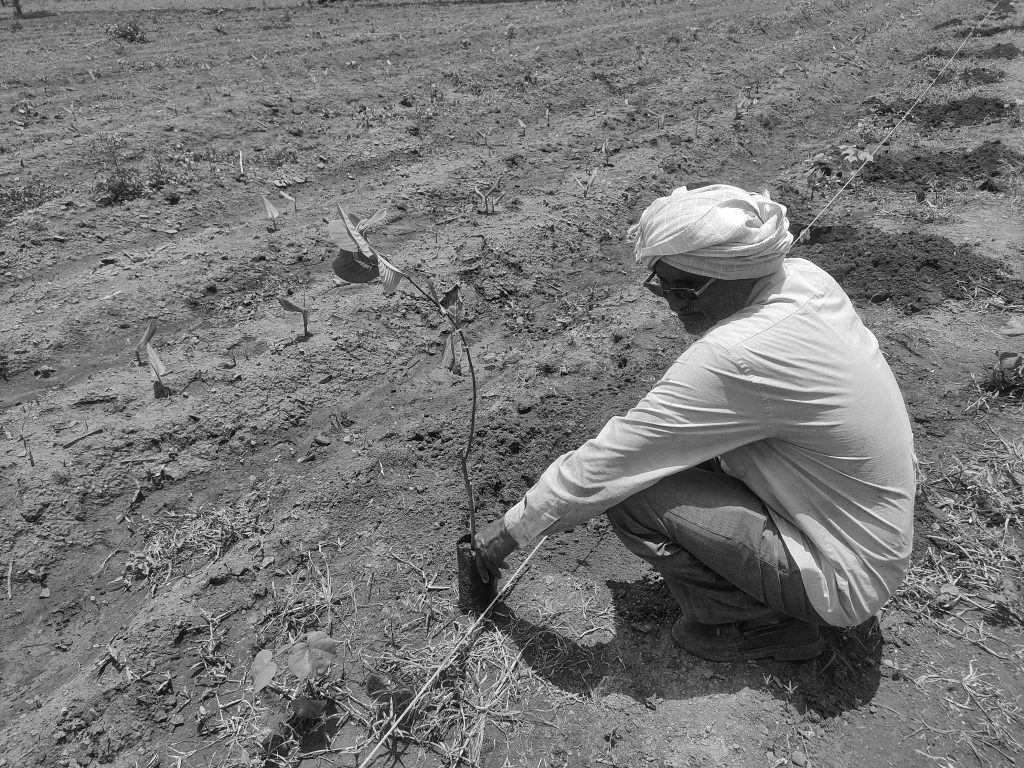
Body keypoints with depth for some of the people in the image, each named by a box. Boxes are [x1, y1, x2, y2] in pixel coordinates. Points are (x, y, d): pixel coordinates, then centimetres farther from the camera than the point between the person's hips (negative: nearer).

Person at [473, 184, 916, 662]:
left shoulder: (733, 360, -32)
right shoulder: (806, 278, -7)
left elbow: (602, 467, -25)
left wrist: (509, 531, -12)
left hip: (848, 580, -8)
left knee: (629, 493, -18)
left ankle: (764, 624, 2)